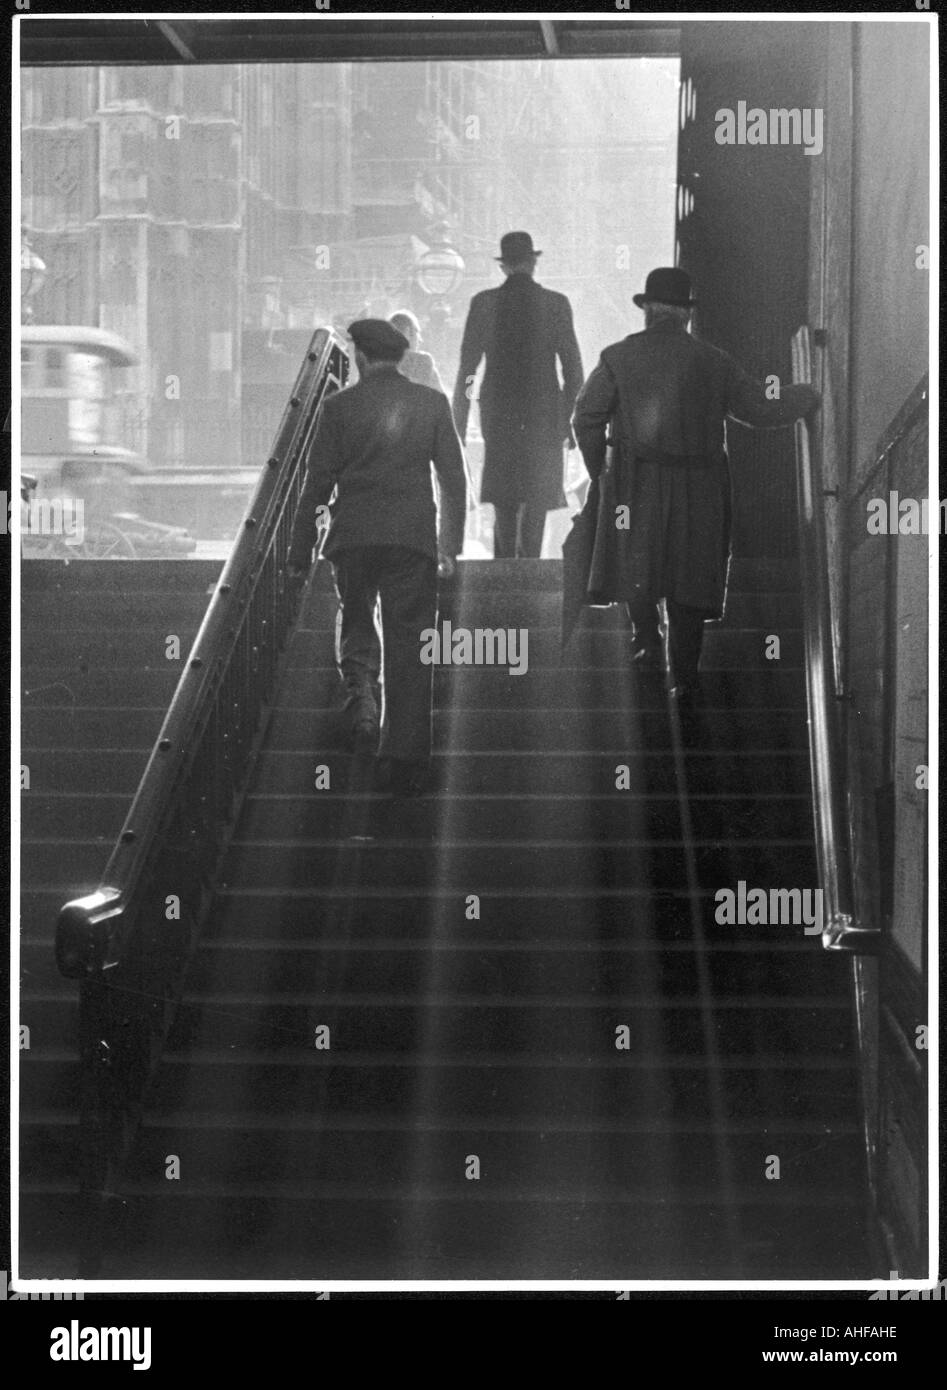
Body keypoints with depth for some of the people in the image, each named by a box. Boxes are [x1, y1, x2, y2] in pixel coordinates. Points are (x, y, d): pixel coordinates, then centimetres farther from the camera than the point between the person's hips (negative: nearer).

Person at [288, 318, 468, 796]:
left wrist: (301, 548, 7)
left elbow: (316, 483, 0)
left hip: (353, 538, 0)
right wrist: (451, 543, 10)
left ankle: (361, 694, -9)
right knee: (409, 645, 5)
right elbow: (454, 478, 4)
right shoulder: (432, 403, 4)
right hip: (413, 538, 1)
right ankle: (406, 761, 5)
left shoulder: (339, 406, 0)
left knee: (355, 623, 20)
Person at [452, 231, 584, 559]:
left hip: (498, 412, 1)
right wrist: (569, 418, 9)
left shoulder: (483, 303, 0)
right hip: (544, 414, -1)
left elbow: (467, 367, 2)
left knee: (504, 500, 12)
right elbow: (573, 368, 0)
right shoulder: (556, 304, -2)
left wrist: (459, 422, 8)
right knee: (538, 497, 4)